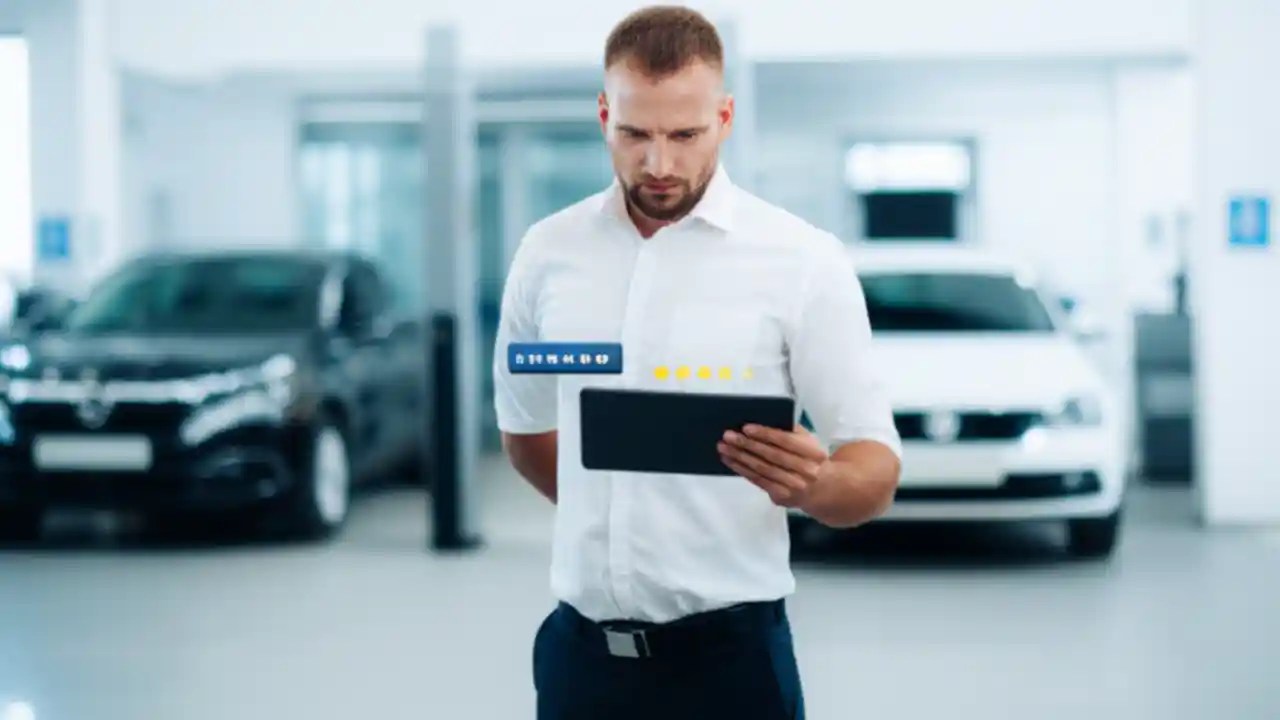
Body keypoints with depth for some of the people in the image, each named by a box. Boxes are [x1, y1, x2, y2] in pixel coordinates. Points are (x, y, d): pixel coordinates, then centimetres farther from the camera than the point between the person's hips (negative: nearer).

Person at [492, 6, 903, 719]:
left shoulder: (803, 259, -8)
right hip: (580, 644, 3)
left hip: (727, 648, -3)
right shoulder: (548, 252, 3)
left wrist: (811, 485, -30)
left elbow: (876, 469, -10)